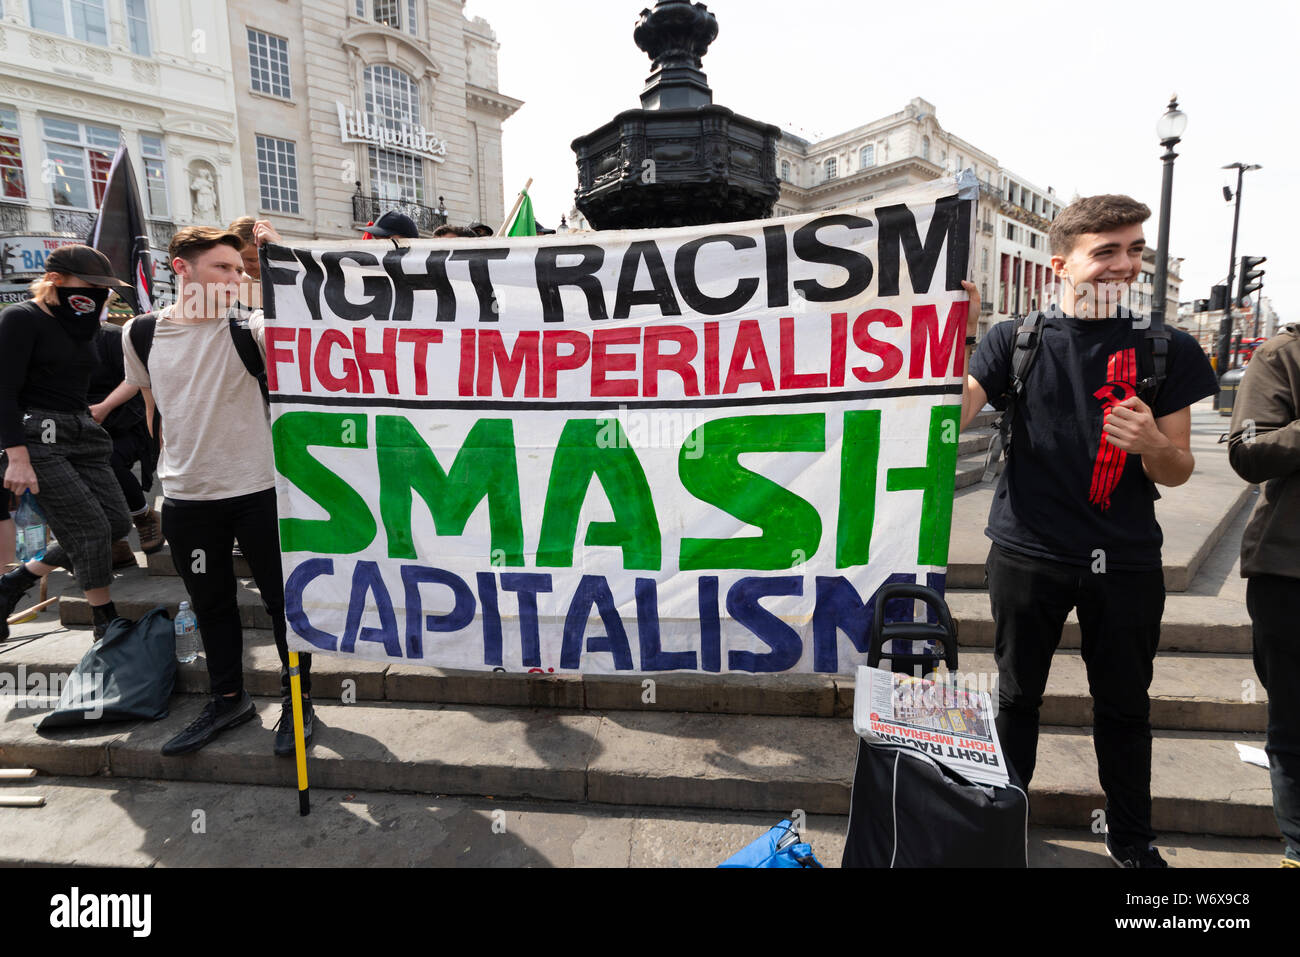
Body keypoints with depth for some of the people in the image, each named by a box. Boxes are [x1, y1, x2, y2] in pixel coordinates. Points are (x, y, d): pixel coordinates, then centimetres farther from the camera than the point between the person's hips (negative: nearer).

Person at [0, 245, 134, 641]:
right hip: (36, 436, -8)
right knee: (91, 528, -11)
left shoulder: (83, 323, 13)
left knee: (117, 522, 2)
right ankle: (106, 624, 3)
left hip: (81, 432, 8)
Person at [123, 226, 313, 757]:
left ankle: (298, 699, 23)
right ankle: (228, 699, 34)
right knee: (210, 603, 16)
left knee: (282, 598, 5)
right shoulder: (142, 333, 4)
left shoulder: (248, 328, -5)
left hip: (258, 489, -4)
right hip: (185, 495, 4)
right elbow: (151, 395, 18)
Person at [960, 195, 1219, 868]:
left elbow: (1178, 472, 3)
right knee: (1017, 695, 12)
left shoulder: (1167, 351, 3)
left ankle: (1131, 837, 37)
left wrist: (1152, 444, -19)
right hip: (1028, 553, -1)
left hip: (1126, 560, 2)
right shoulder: (1016, 341, 0)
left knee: (1124, 704, 15)